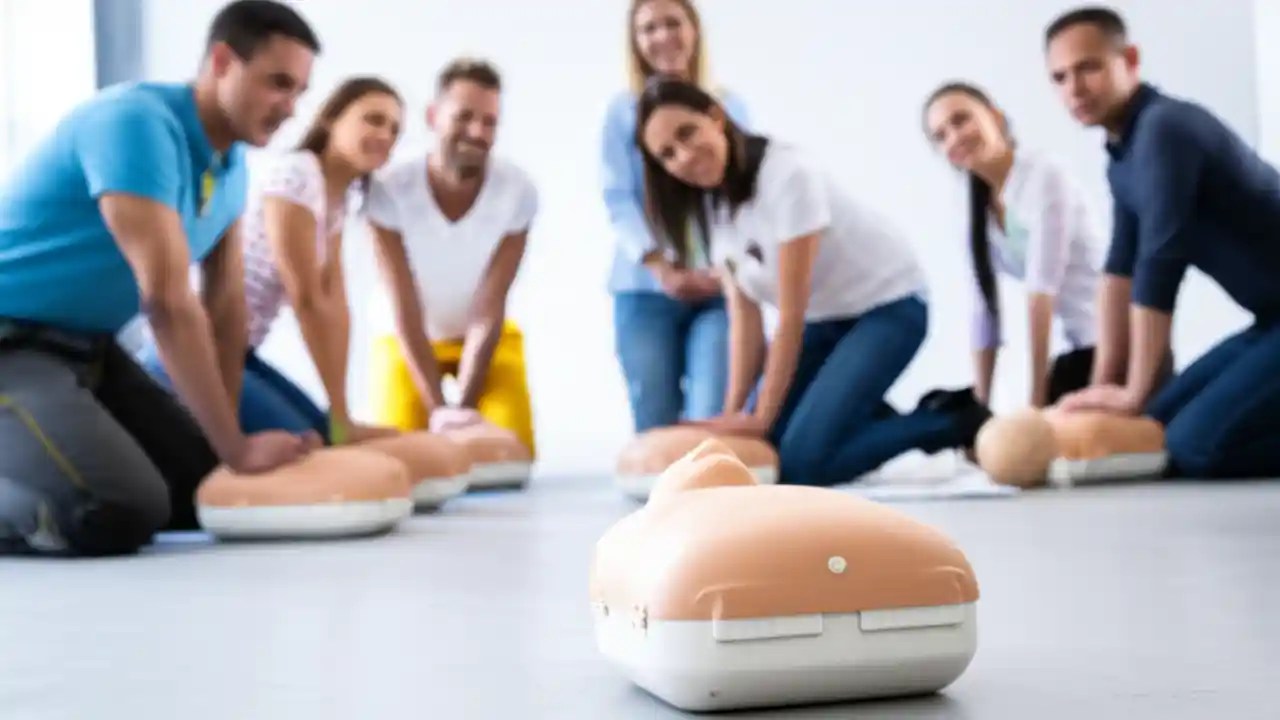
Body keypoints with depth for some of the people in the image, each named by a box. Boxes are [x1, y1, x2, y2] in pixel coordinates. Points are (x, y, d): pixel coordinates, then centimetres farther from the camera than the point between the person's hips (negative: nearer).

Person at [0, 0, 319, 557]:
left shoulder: (230, 162, 4)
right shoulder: (136, 122, -23)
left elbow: (226, 302, 6)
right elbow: (167, 299, -29)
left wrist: (227, 439, 2)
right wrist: (235, 446, -26)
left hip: (87, 346, 9)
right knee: (123, 513, -27)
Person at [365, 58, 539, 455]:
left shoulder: (518, 190, -26)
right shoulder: (390, 189, -29)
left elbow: (489, 310, -22)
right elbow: (405, 311, -25)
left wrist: (465, 405, -27)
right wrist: (437, 407, -30)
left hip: (489, 335, 1)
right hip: (406, 337, -1)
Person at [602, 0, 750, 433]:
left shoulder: (729, 105, 11)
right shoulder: (624, 110, 5)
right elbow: (618, 198, -2)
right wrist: (663, 270, -14)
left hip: (721, 286, 1)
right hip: (644, 287, 0)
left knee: (715, 422, -14)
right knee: (654, 429, 1)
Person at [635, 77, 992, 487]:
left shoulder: (787, 175, -27)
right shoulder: (712, 205, -4)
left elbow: (791, 315, -25)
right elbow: (744, 317, -6)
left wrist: (762, 417, -22)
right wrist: (734, 412, -14)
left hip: (887, 308, -7)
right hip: (824, 319, 8)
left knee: (801, 461, -20)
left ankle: (957, 420, -4)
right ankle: (866, 411, 15)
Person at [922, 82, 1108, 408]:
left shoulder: (1043, 175, -16)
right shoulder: (977, 208, 7)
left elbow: (1042, 288, -22)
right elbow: (985, 306, 5)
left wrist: (1037, 401, -24)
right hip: (1078, 350, 7)